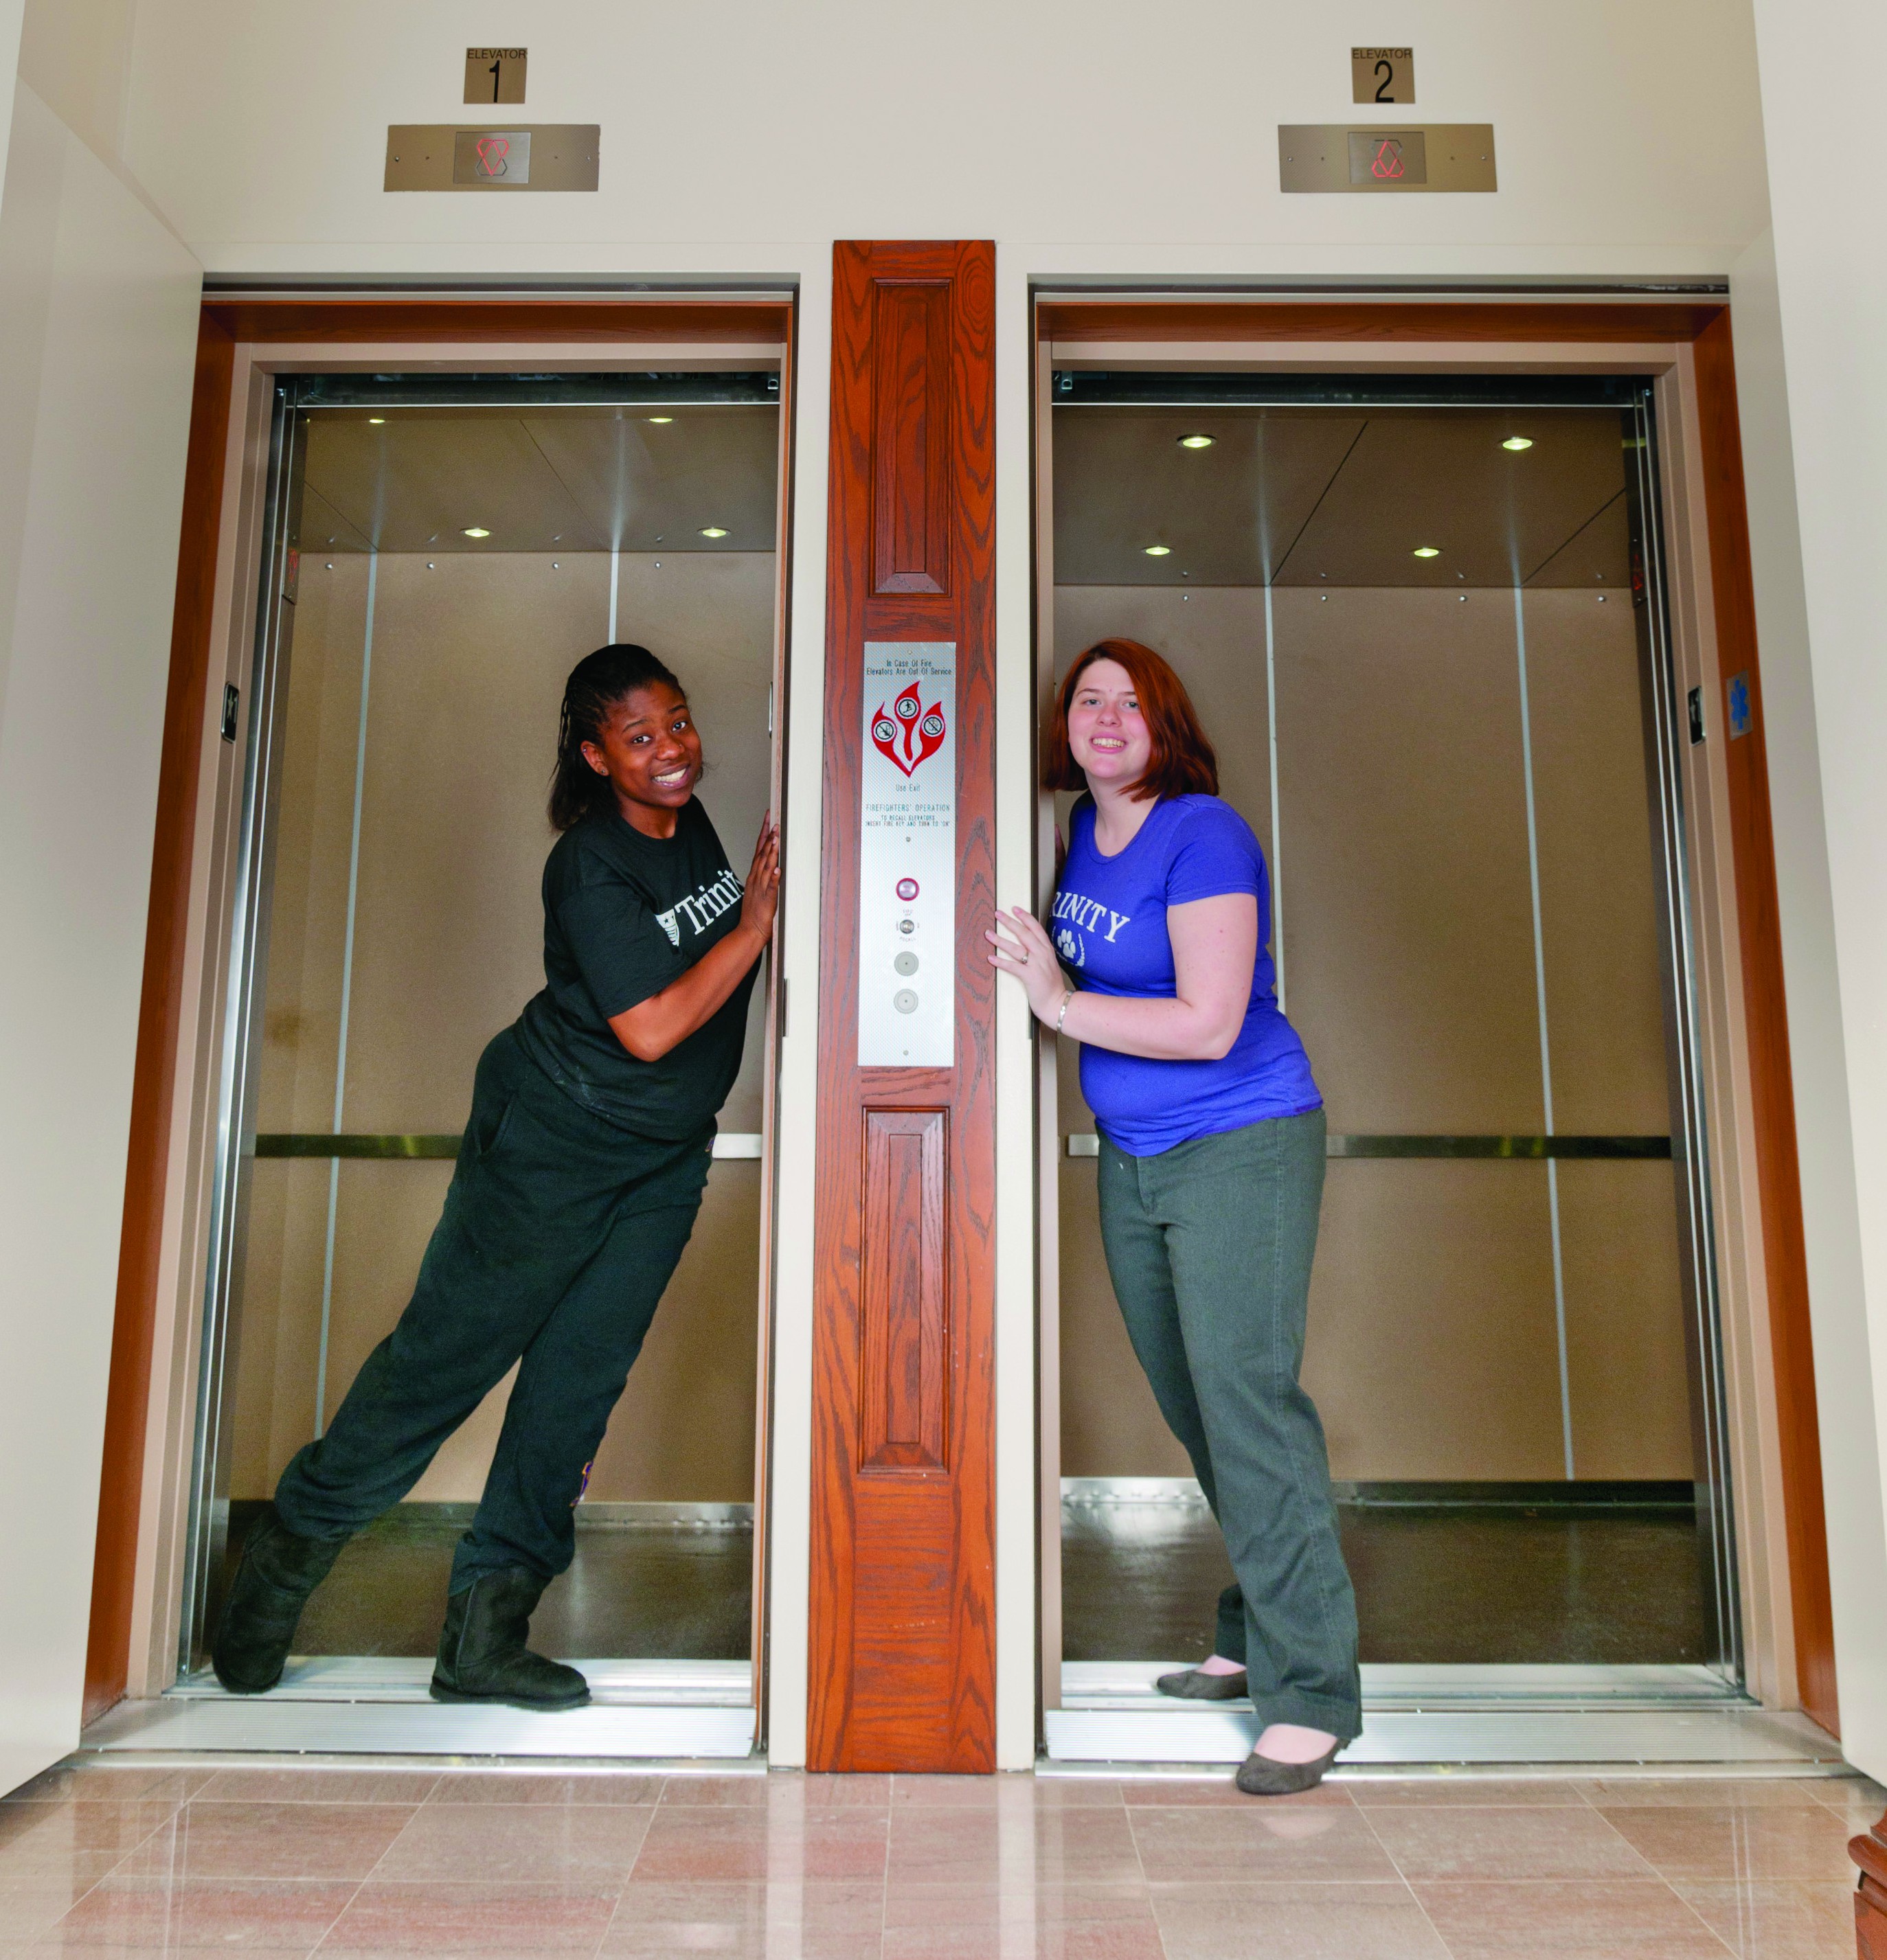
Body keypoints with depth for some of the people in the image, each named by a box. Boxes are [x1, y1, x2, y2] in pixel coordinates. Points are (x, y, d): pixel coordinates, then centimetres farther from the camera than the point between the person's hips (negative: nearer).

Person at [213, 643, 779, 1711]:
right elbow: (650, 1029, -25)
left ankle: (487, 1632, 14)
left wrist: (775, 884, 8)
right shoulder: (590, 867, -20)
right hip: (553, 1137, -6)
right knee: (450, 1346, 3)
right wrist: (757, 921, -22)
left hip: (666, 1153, 7)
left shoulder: (692, 823, 4)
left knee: (582, 1372, 4)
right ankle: (291, 1548, 27)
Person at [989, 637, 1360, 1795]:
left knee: (1246, 1396, -10)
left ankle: (1311, 1689, 2)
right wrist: (1043, 980, 6)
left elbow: (1209, 1024, -22)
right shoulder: (1082, 830, 9)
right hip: (1132, 1158, 8)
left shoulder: (1203, 836, -14)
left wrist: (1061, 1004, -18)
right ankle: (1257, 1636, 29)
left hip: (1242, 1147, -8)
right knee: (1194, 1408, 13)